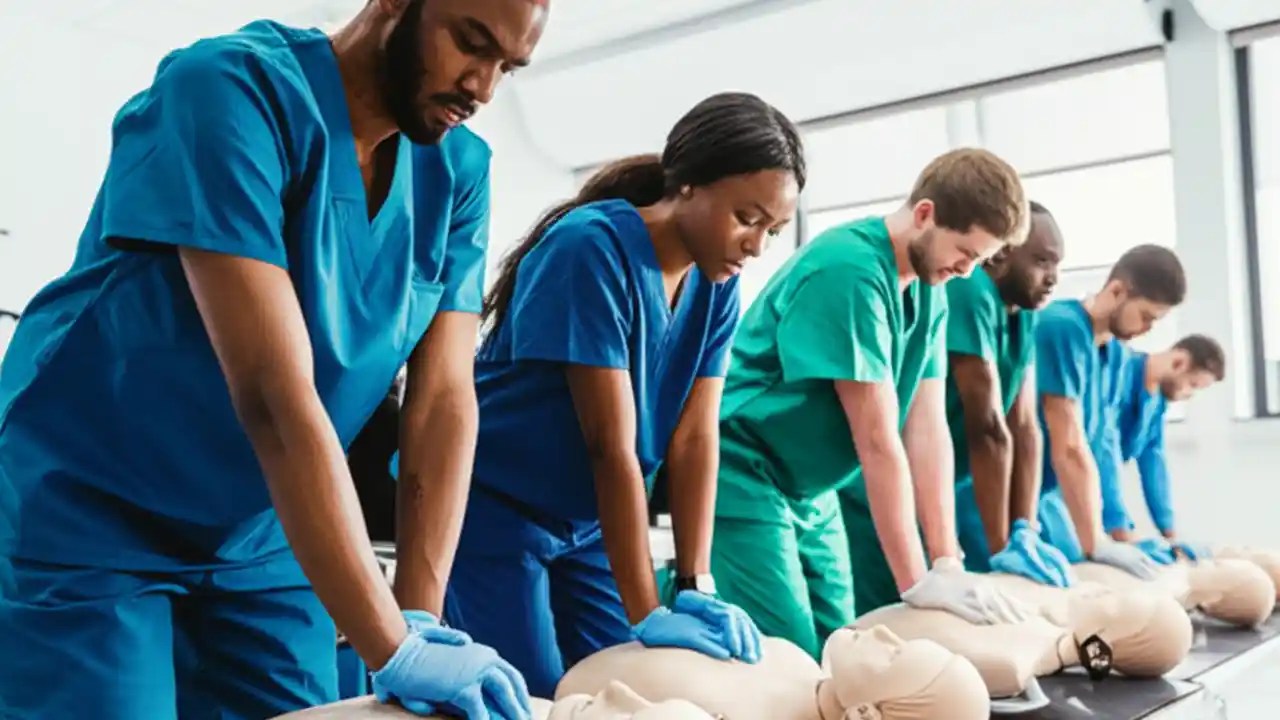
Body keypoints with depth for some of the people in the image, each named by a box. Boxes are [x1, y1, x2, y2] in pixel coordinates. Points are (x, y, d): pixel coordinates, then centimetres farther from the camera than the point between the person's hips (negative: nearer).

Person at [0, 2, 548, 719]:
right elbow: (275, 396, -31)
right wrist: (394, 650, -32)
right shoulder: (233, 88, -23)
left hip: (264, 539, 5)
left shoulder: (460, 170, -4)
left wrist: (422, 619, -20)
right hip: (84, 520, -5)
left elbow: (446, 398, -10)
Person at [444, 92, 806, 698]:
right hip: (493, 510, -6)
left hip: (587, 522, 7)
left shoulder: (717, 283, -3)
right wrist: (647, 615, -25)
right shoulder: (594, 247, -24)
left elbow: (695, 437, -7)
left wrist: (696, 587, -15)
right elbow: (611, 446, -27)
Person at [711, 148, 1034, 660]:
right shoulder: (850, 271, -24)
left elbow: (927, 427, 0)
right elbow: (878, 441, -24)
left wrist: (947, 562, -5)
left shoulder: (929, 290, 2)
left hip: (810, 489, 9)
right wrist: (915, 581, -21)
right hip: (744, 479, -9)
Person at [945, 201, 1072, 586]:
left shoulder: (1025, 313, 2)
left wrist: (1026, 532, -12)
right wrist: (1001, 547, -23)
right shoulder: (969, 294, -24)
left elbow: (1025, 427, -4)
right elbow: (988, 428, -25)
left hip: (960, 480, 8)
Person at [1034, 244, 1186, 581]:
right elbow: (1069, 449, -24)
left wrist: (1122, 536, 1)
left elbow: (1101, 443, 6)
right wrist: (1097, 544, -22)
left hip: (1050, 496, 9)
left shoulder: (1116, 351, 7)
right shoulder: (1062, 328, -20)